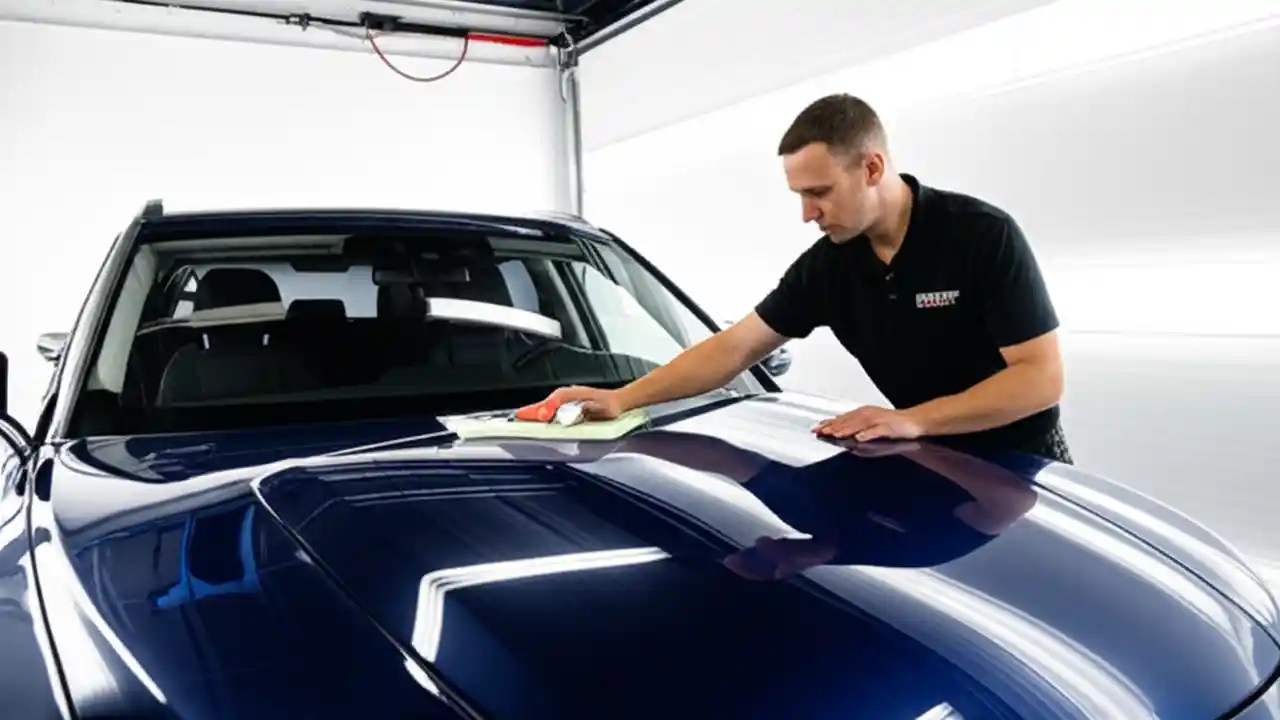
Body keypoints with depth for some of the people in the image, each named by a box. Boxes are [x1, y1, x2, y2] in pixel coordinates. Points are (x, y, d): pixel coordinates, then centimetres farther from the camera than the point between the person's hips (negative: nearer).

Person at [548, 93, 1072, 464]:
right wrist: (622, 398, -17)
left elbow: (1042, 378, -24)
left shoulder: (983, 234, -23)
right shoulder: (826, 265, -8)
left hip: (1019, 464, -3)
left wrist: (911, 420, -32)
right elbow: (734, 347, -8)